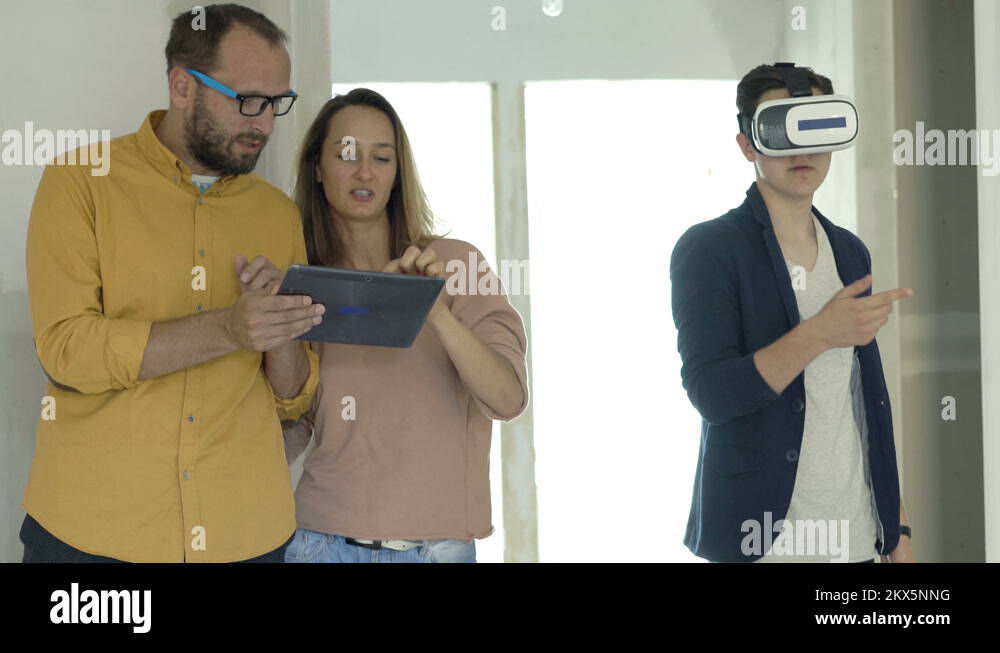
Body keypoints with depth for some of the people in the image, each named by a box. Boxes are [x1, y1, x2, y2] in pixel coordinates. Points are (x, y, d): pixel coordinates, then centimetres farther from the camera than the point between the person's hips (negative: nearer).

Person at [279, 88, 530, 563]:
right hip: (324, 539, 2)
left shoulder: (454, 263, -4)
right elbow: (284, 442, 2)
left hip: (436, 542, -1)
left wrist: (438, 313, -28)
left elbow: (509, 399, -14)